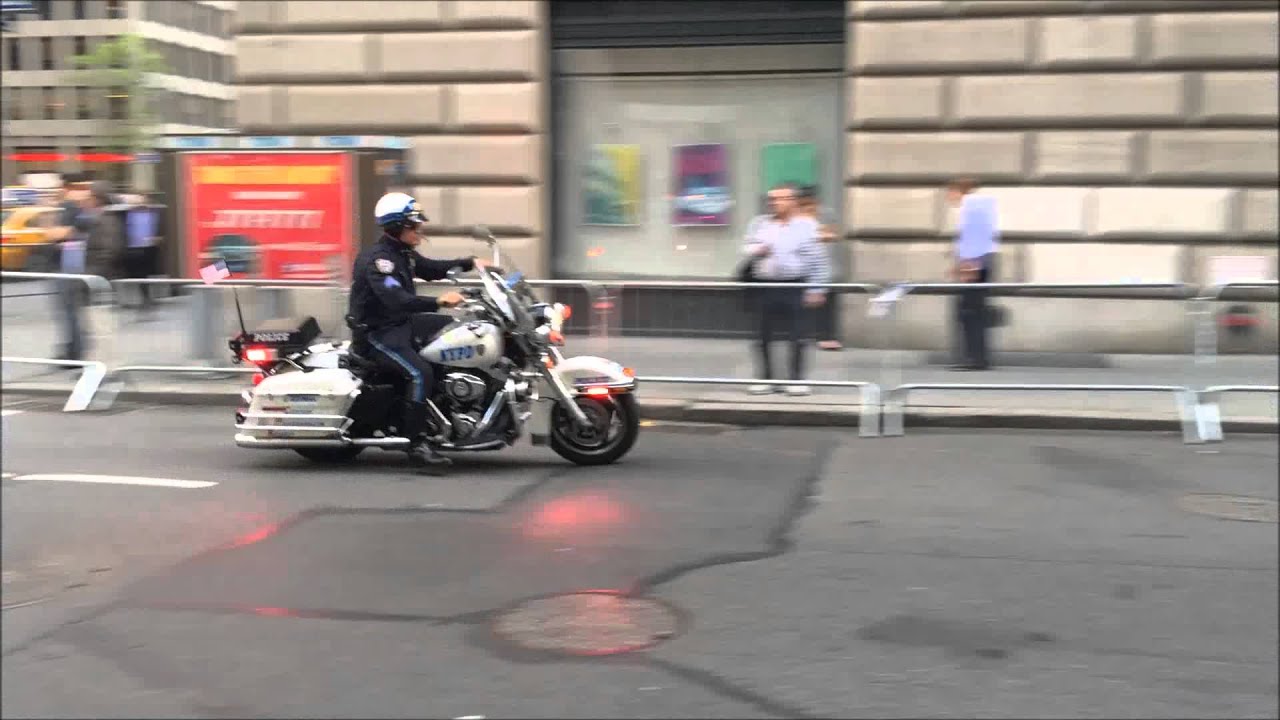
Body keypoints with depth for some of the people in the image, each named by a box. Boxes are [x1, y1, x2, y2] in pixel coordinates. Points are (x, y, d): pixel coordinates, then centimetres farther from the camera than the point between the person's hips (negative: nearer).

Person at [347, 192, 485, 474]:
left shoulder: (403, 253, 9)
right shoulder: (377, 259, -21)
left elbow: (431, 269, 23)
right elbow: (396, 300, -34)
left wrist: (470, 263, 12)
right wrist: (438, 301, -42)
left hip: (402, 324, 10)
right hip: (378, 332, -10)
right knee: (421, 373, -27)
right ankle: (417, 445, -23)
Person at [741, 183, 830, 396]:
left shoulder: (807, 225, 1)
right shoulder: (760, 224, 12)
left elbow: (819, 260, 0)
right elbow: (747, 248, 13)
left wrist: (817, 289, -5)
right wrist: (757, 250, -9)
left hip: (796, 288, -3)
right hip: (766, 288, 3)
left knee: (797, 336, -1)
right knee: (764, 336, 4)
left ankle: (797, 380, 8)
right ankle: (766, 379, 13)